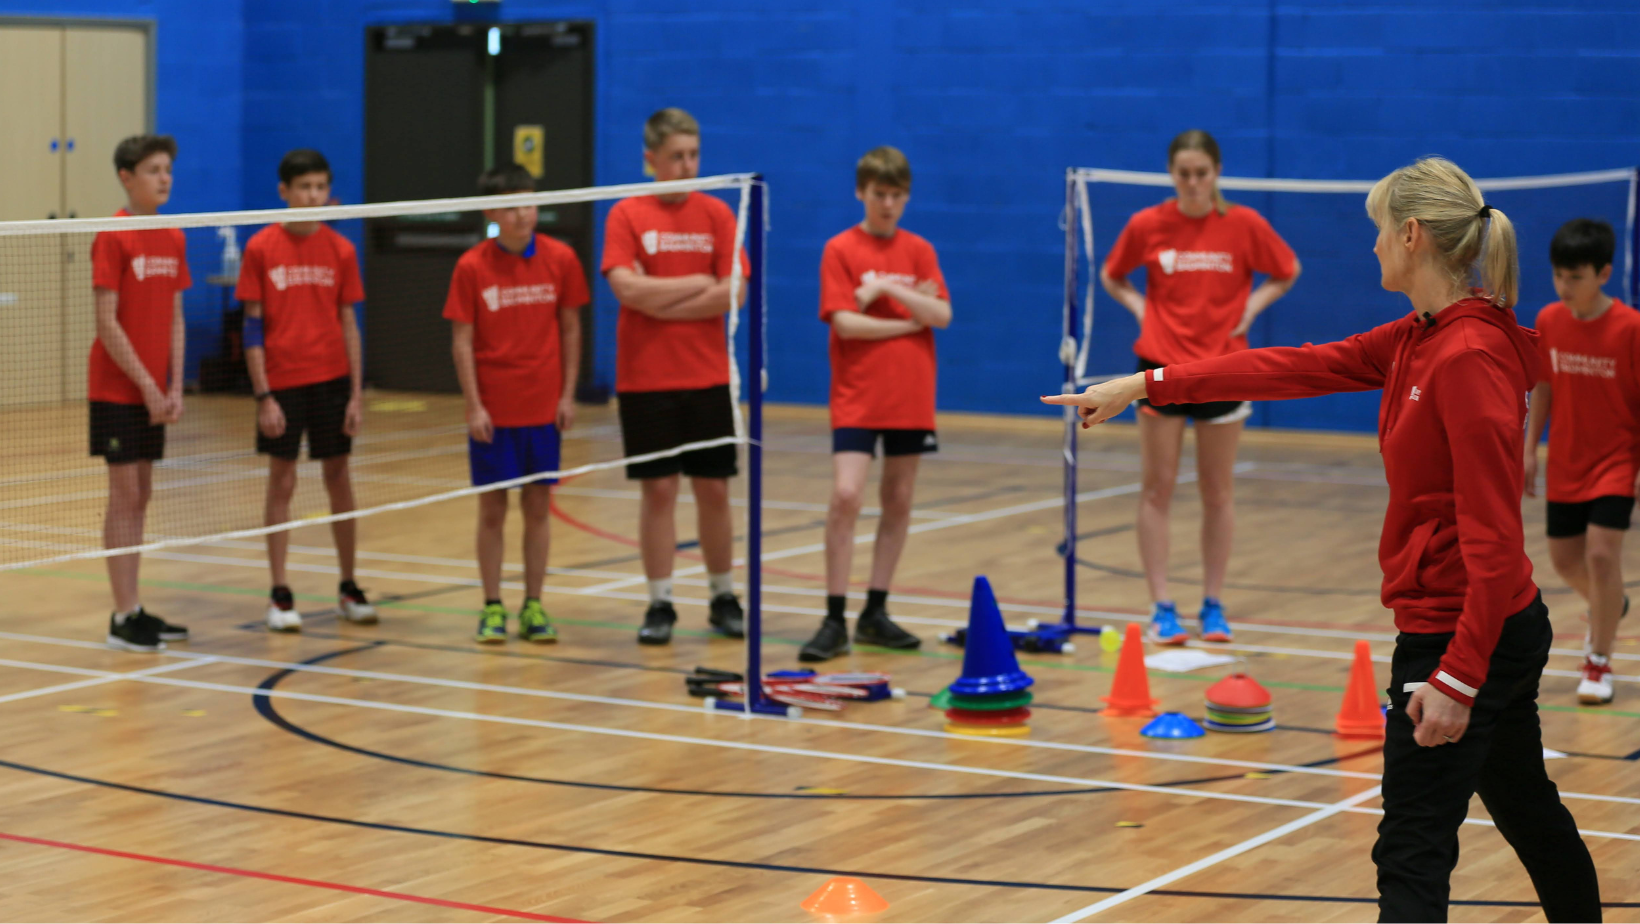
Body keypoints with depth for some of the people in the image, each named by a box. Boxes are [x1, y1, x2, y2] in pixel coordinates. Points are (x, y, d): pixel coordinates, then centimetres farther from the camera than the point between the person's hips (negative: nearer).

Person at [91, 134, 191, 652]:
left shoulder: (172, 239, 8)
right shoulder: (112, 238, -12)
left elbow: (174, 318, 11)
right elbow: (107, 322, -15)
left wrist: (174, 387, 2)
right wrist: (146, 385, -16)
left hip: (154, 392, 6)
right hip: (117, 389, -6)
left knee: (140, 496, 10)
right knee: (125, 495, -5)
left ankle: (135, 609, 15)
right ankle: (123, 617, -1)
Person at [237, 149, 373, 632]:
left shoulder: (340, 250, 3)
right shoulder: (261, 249, -3)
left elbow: (348, 323, 5)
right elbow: (253, 325, -3)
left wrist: (356, 393, 0)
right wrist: (263, 395, -9)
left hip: (331, 379, 2)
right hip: (282, 383, -2)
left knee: (339, 480, 6)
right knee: (281, 483, 1)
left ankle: (348, 588, 15)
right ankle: (280, 596, 7)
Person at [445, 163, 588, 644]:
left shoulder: (560, 259, -2)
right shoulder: (471, 267, -7)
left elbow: (570, 329, 5)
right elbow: (462, 340, -5)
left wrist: (568, 395, 0)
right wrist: (474, 406, -10)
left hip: (543, 408, 2)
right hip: (492, 412, -2)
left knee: (537, 506, 6)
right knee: (492, 509, 4)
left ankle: (534, 606, 15)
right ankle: (492, 608, 13)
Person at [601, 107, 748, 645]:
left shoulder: (716, 214, 4)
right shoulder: (627, 216, -1)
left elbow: (732, 293, -7)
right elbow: (627, 288, -15)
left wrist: (661, 302, -11)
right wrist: (696, 284, -9)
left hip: (707, 377, 2)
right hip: (645, 378, -2)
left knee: (713, 488, 6)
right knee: (658, 489, 0)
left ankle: (723, 596, 19)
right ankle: (660, 604, 8)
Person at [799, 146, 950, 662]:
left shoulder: (919, 251, 8)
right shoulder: (840, 250, -1)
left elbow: (942, 315, -4)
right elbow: (844, 321, -12)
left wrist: (890, 289, -14)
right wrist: (910, 322, -7)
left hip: (911, 400, 4)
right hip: (856, 398, -4)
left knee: (898, 502, 7)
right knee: (846, 496, -15)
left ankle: (875, 614, 17)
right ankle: (834, 621, -10)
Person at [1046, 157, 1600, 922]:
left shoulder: (1470, 358, -21)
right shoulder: (1419, 341, 8)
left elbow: (1492, 537, -24)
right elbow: (1295, 368, 13)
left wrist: (1456, 678, -26)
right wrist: (1146, 385, 13)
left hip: (1461, 635, -10)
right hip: (1499, 629, 10)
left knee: (1413, 857, -9)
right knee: (1527, 812, 24)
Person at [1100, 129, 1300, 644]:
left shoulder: (1245, 225, -4)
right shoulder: (1146, 226, -3)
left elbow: (1286, 272, 11)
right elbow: (1111, 277, 14)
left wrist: (1252, 304, -4)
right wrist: (1138, 306, -3)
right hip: (1162, 365, 0)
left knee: (1218, 492, 5)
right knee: (1157, 489, -2)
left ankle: (1213, 606, 15)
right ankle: (1162, 608, 4)